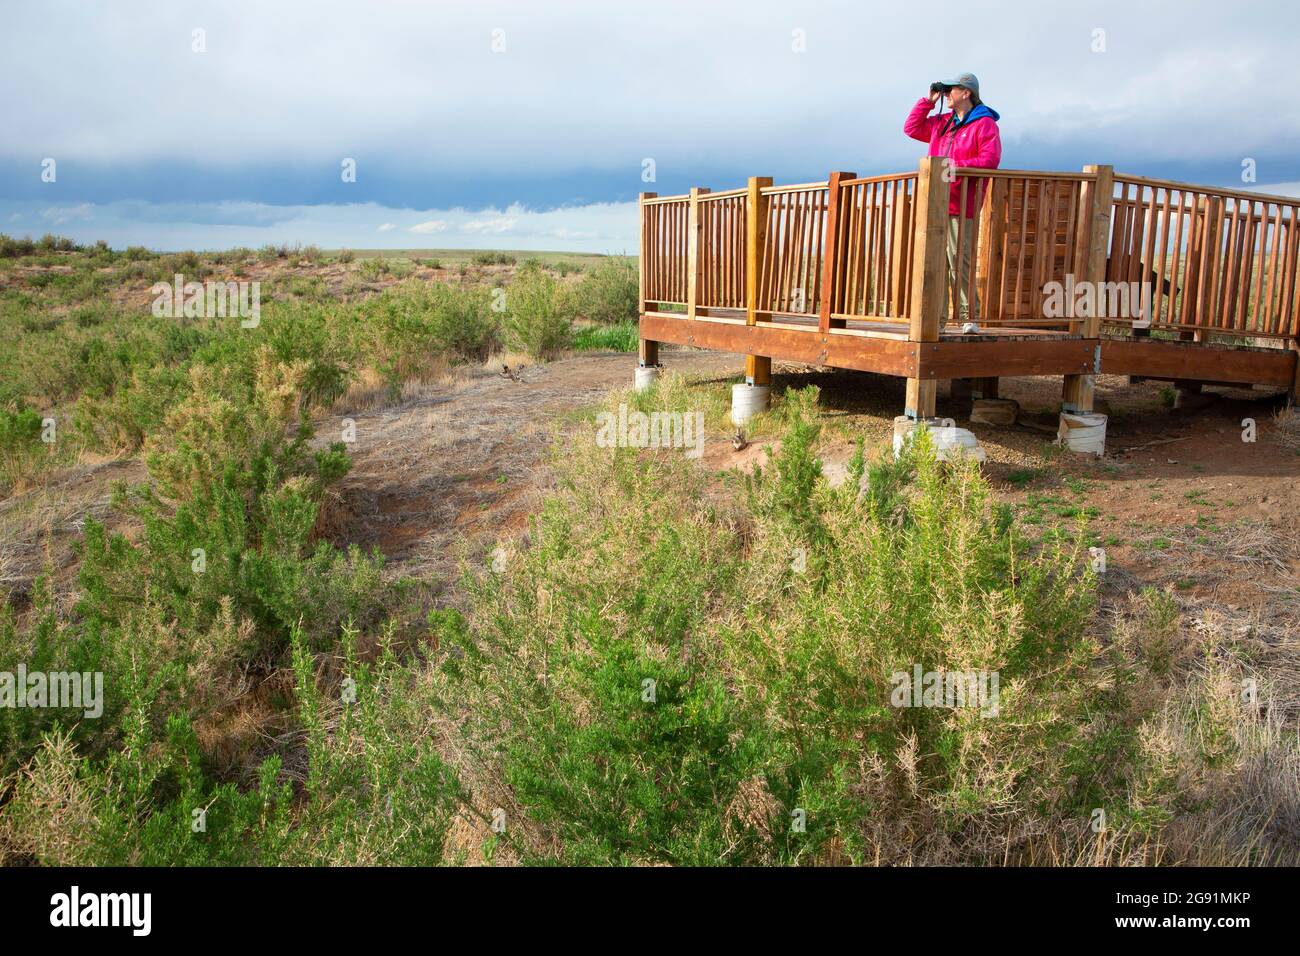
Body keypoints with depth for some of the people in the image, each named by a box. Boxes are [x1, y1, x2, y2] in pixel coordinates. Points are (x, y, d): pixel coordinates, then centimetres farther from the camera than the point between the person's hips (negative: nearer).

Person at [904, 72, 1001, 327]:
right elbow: (912, 128, 30)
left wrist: (955, 166, -20)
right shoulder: (942, 123, 21)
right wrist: (928, 101, 19)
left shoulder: (985, 124, -2)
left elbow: (990, 160, -13)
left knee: (959, 263, -10)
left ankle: (969, 317, -5)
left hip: (961, 209, -7)